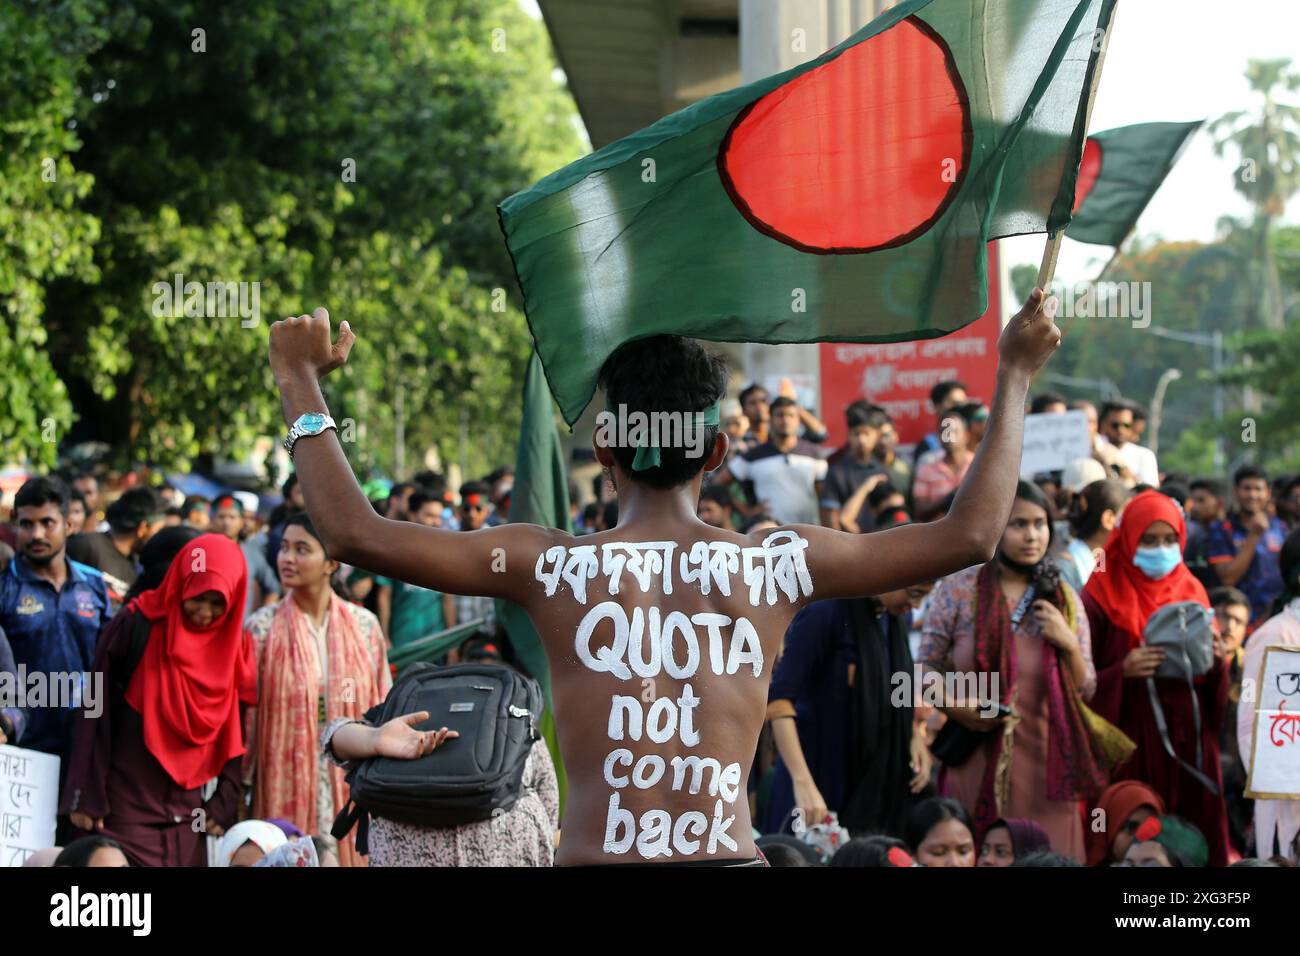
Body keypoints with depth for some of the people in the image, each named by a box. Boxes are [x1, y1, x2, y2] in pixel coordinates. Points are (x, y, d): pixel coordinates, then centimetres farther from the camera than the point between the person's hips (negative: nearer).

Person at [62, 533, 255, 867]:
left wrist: (225, 805, 3)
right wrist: (87, 798, -8)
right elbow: (96, 714, -5)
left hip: (188, 814, 4)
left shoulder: (235, 644, 5)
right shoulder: (136, 625, -6)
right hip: (125, 810, -4)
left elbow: (236, 736, 9)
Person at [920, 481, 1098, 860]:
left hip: (1046, 765, 2)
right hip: (976, 765, -2)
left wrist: (1069, 644, -8)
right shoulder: (957, 589, 1)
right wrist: (958, 707, -15)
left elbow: (1085, 692, 10)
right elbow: (927, 668, 3)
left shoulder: (1063, 598, 8)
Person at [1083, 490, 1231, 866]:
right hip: (1129, 746, -4)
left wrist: (1215, 661, -8)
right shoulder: (1102, 599, -2)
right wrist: (1122, 672, -22)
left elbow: (1216, 686, 13)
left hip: (1189, 743, 4)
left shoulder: (1193, 593, 12)